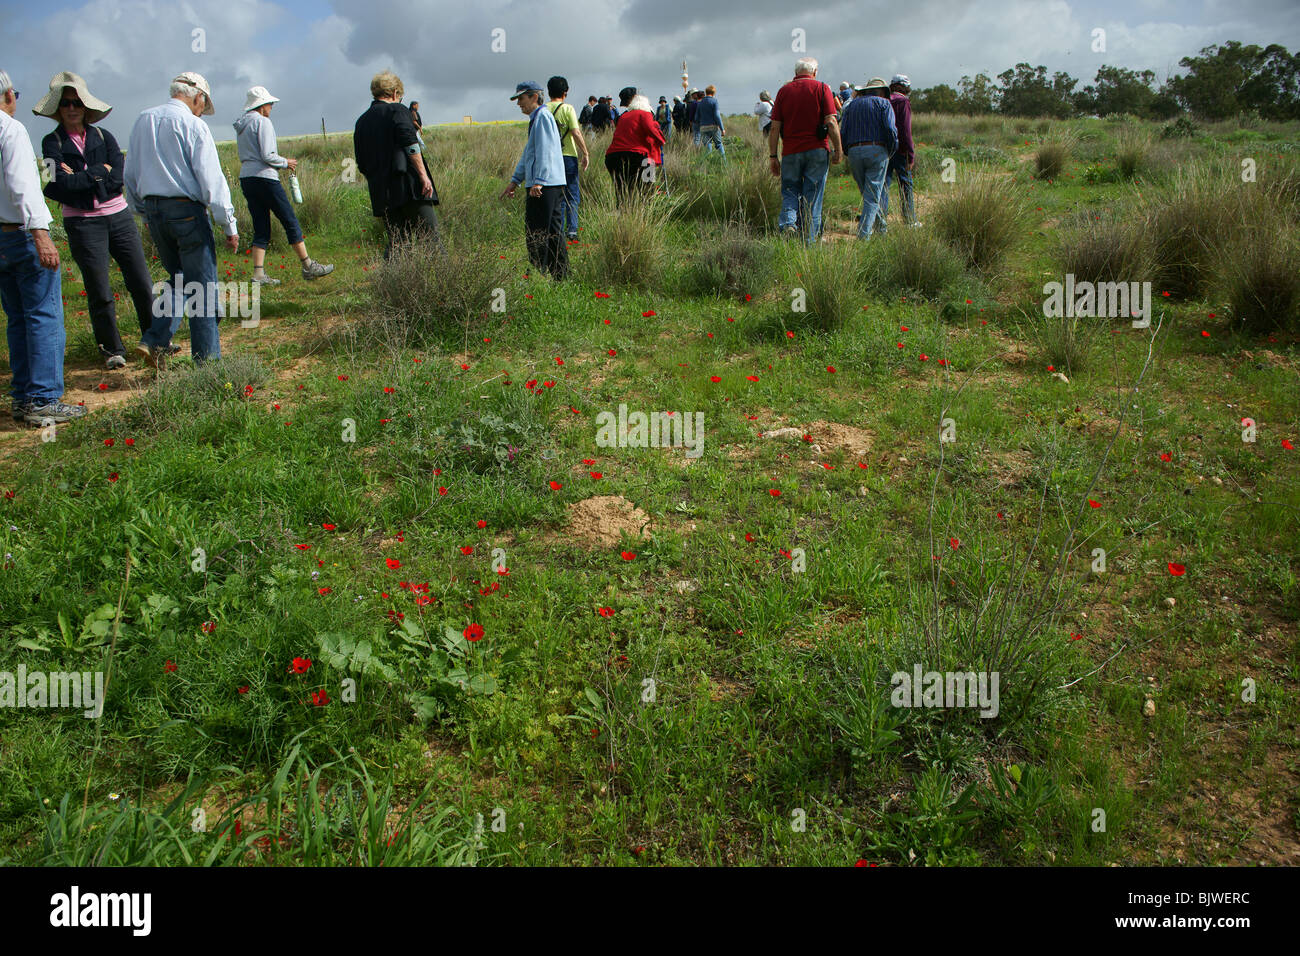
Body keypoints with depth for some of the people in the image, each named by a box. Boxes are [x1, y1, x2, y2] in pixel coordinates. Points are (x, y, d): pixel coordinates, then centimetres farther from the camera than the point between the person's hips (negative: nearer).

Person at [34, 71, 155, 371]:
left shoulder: (103, 137, 7)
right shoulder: (52, 142, 1)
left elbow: (117, 180, -6)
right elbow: (58, 184, -14)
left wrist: (78, 179, -10)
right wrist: (99, 173, -8)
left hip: (119, 217, 2)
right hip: (82, 224, -2)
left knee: (142, 284, 3)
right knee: (99, 293, 2)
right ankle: (112, 349, 16)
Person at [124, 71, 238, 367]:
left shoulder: (143, 121, 11)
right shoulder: (193, 124, -9)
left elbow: (130, 174, 17)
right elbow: (211, 179, -13)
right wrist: (229, 225, -9)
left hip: (152, 210, 7)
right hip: (186, 210, -7)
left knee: (179, 279, 20)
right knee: (202, 285, 0)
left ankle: (155, 342, 9)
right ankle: (207, 359, 3)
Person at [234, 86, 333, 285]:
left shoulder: (241, 125, 17)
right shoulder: (262, 122, -8)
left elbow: (246, 156, 19)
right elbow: (267, 155, -16)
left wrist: (281, 163, 15)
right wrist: (286, 163, 2)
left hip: (245, 178, 8)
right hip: (264, 178, -8)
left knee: (261, 227, 8)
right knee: (290, 222, 0)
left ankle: (258, 273, 1)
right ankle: (308, 266, 5)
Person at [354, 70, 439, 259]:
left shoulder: (361, 121, 18)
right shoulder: (397, 110, 1)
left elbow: (361, 163, 17)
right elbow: (410, 144, -15)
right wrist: (423, 174, -16)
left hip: (380, 193, 6)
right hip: (408, 185, -6)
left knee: (396, 241, 9)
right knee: (429, 236, -5)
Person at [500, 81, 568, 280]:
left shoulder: (542, 116, -8)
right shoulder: (535, 118, 23)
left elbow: (545, 151, -18)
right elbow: (528, 154, 28)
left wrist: (538, 181, -24)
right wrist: (515, 181, 28)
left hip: (544, 185, -10)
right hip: (553, 184, 10)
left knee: (536, 234, -8)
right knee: (553, 232, 11)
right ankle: (561, 275, 15)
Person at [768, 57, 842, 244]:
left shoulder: (784, 91, 7)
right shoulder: (822, 89, 1)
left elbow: (775, 127, 3)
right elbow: (831, 123, -7)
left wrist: (772, 156, 7)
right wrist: (837, 150, 0)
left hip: (791, 151, 1)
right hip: (817, 151, -1)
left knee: (790, 191, 13)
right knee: (813, 195, 5)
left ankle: (788, 221, -14)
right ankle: (809, 240, 6)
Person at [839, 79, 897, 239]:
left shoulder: (852, 104, 20)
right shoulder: (883, 103, 8)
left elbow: (842, 134, 11)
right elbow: (890, 130, -7)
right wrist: (891, 151, 6)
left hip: (854, 152, 4)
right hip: (877, 151, -4)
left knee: (868, 194, 15)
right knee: (872, 197, -5)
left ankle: (881, 229, 22)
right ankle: (863, 235, -15)